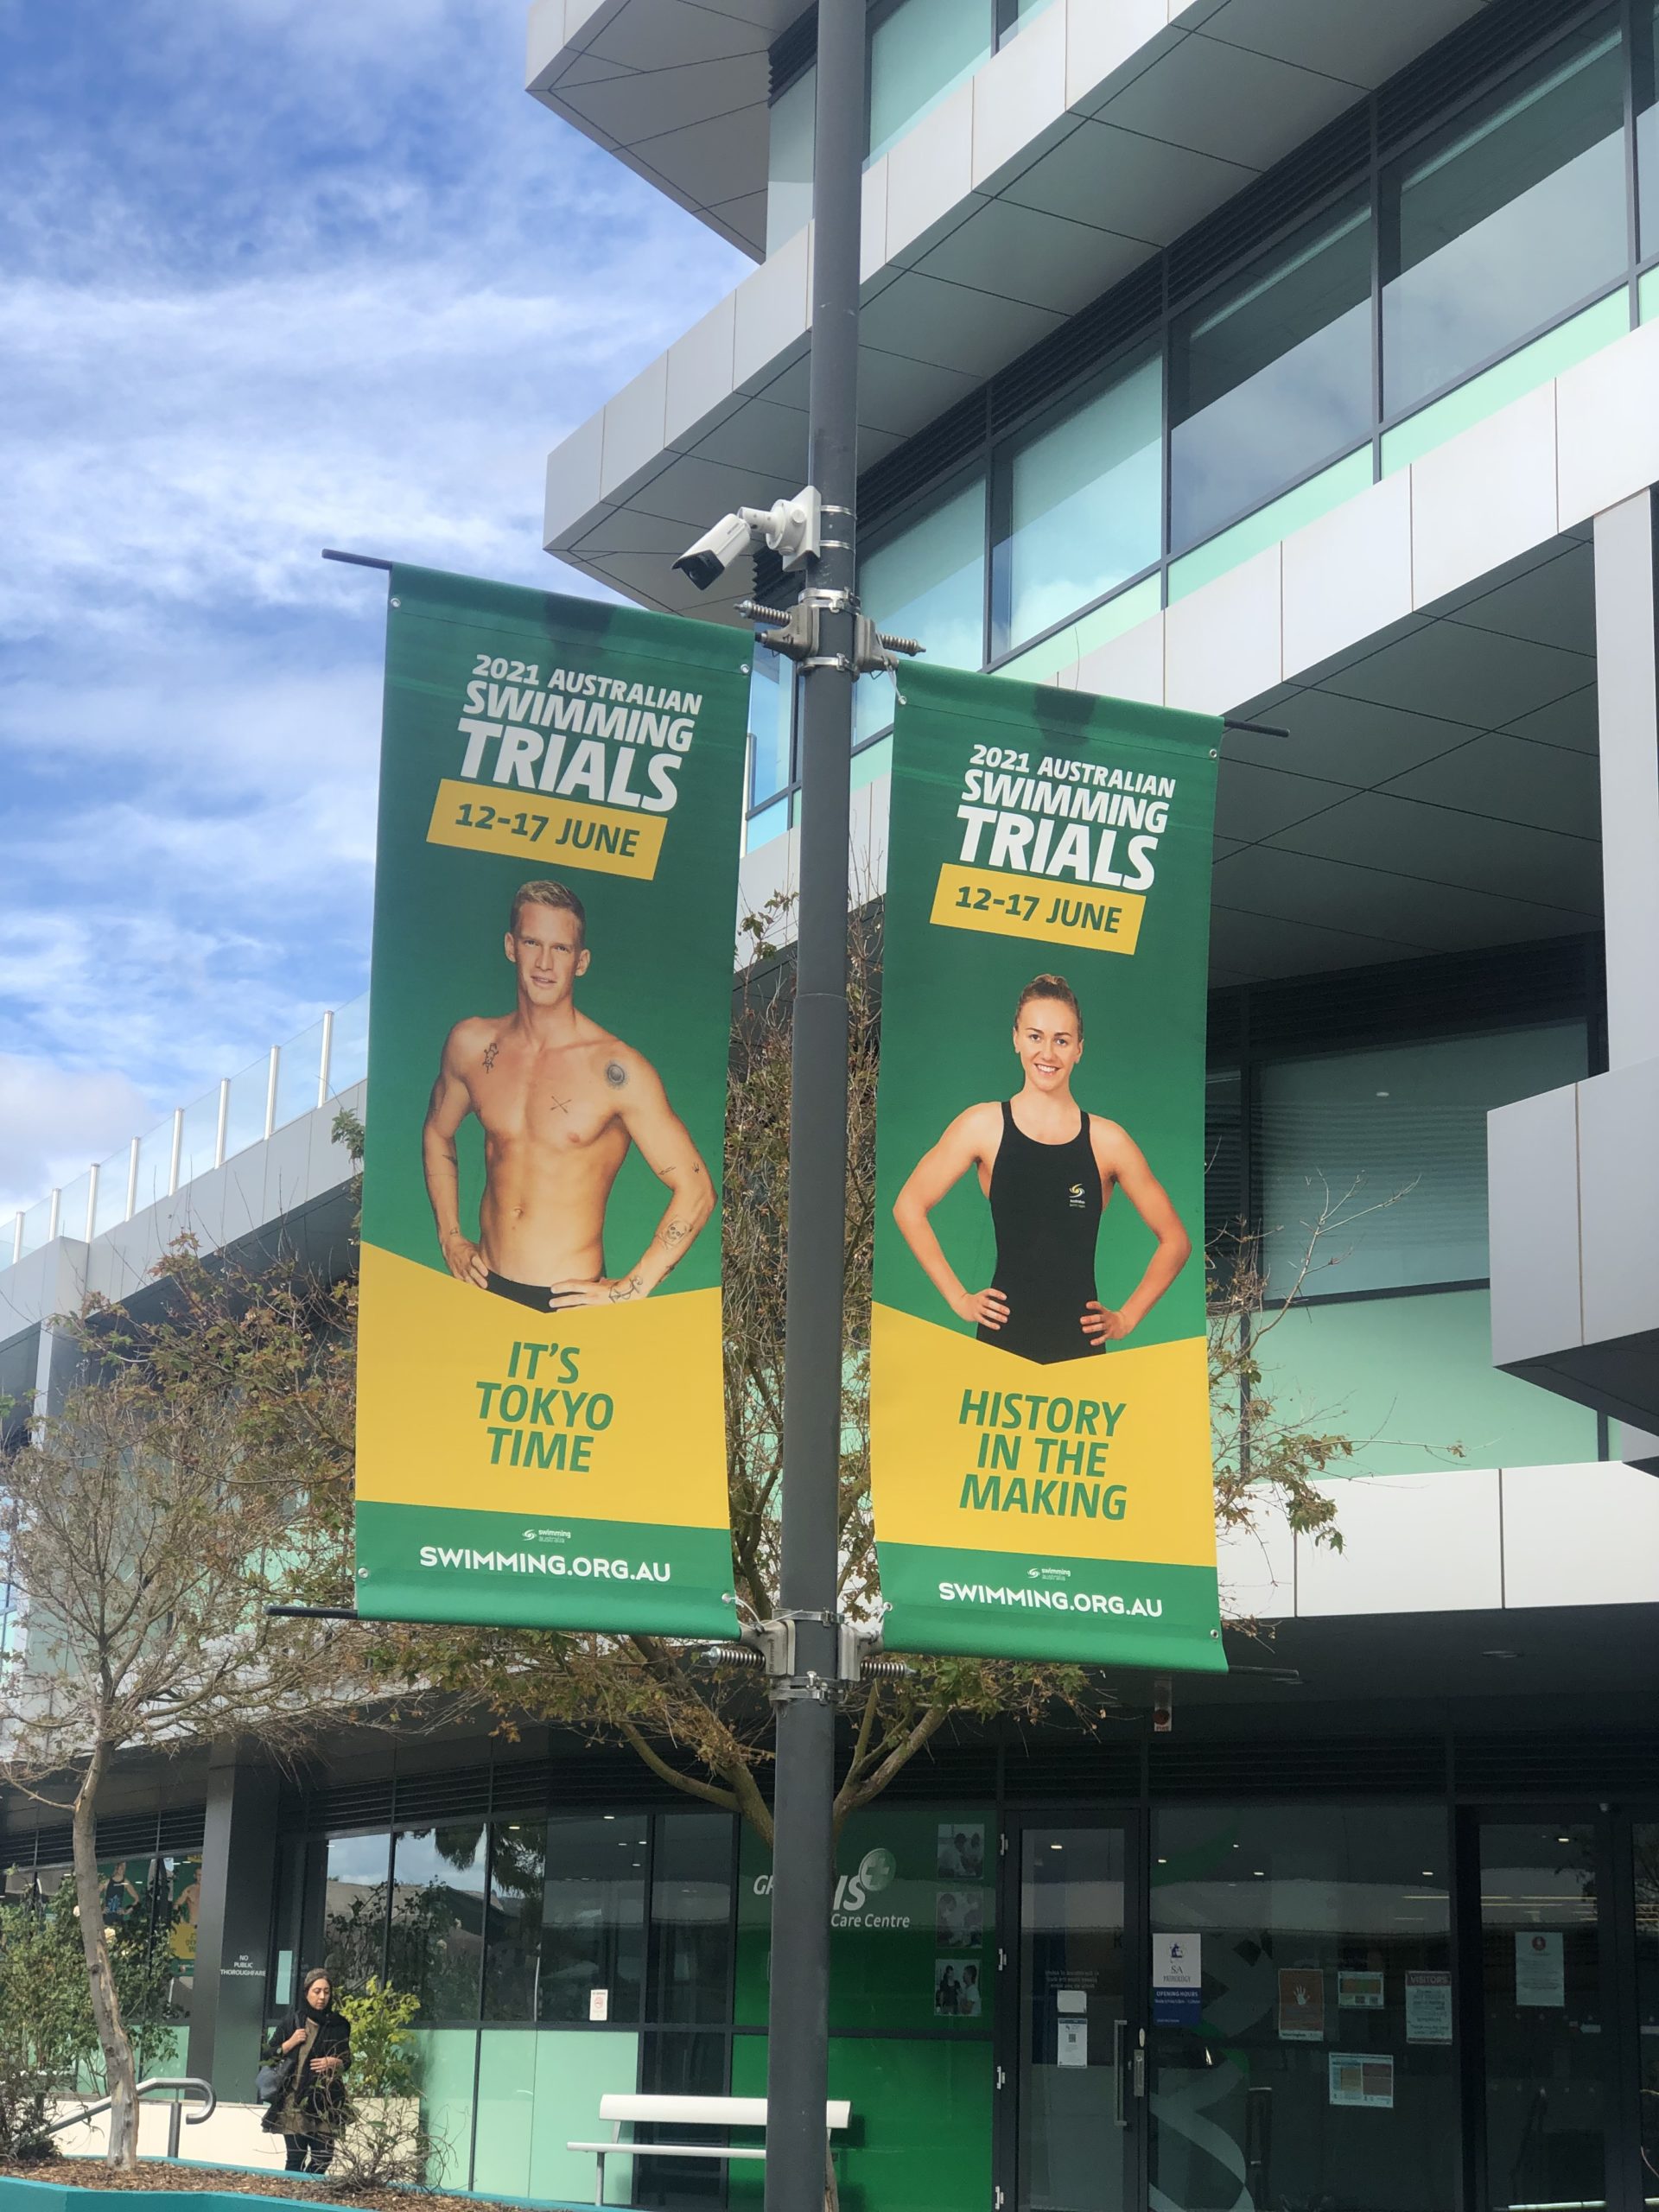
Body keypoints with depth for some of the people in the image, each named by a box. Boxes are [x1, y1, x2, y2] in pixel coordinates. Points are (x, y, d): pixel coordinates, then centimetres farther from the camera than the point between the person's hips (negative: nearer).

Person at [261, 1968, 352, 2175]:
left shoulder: (338, 2025, 9)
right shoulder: (291, 2022, 7)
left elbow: (347, 2060, 15)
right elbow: (268, 2056, 9)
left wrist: (335, 2062, -7)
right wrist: (291, 2043, -6)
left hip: (326, 2100, 1)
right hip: (294, 2099, -1)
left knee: (323, 2157, -4)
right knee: (296, 2156, -6)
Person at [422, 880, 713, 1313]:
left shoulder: (615, 1069, -15)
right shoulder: (470, 1044, 1)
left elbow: (695, 1191, -13)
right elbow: (437, 1132, 21)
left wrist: (628, 1291, -13)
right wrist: (450, 1238, 13)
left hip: (570, 1301, -4)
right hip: (484, 1286, 4)